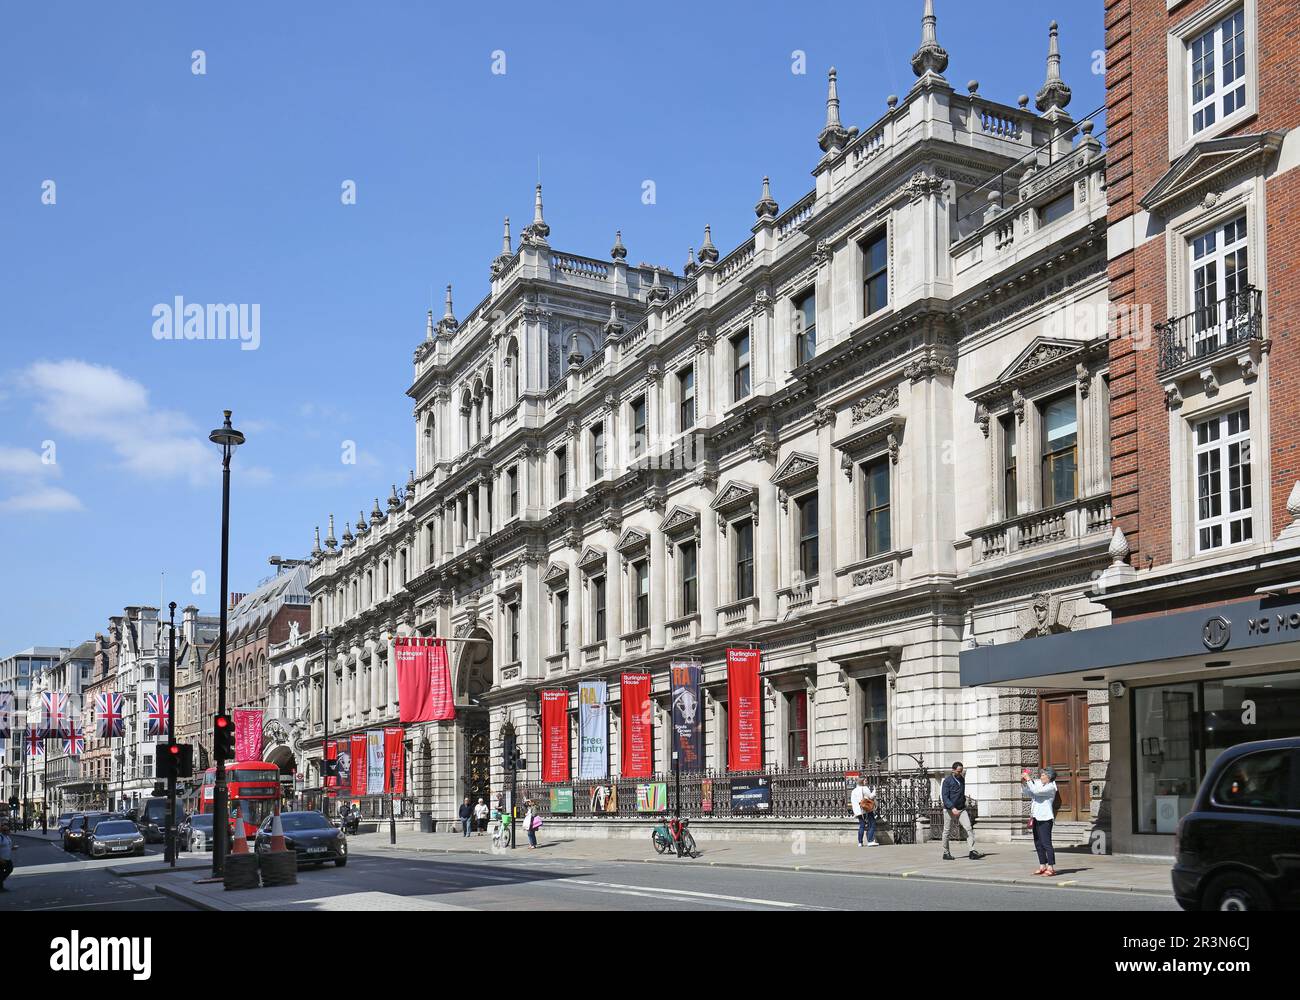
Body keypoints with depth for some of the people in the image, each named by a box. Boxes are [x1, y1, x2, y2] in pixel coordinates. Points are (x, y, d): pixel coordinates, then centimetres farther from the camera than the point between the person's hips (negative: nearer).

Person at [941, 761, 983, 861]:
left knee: (969, 828, -13)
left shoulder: (962, 779, 11)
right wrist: (953, 808, -27)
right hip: (949, 810, -4)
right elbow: (945, 797, -16)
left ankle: (972, 852, -19)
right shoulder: (947, 781, -9)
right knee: (947, 832, 5)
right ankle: (946, 853, 18)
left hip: (961, 809, 5)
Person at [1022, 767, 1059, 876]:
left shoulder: (1050, 787, -7)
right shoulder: (1040, 785, 20)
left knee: (1046, 843, -10)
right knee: (1038, 843, 11)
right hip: (1037, 818, 9)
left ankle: (1051, 867, -10)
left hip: (1045, 818, -9)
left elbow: (1035, 791, -19)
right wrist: (1024, 782, 10)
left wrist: (1028, 779, -12)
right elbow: (1028, 793, 23)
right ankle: (1042, 866, 17)